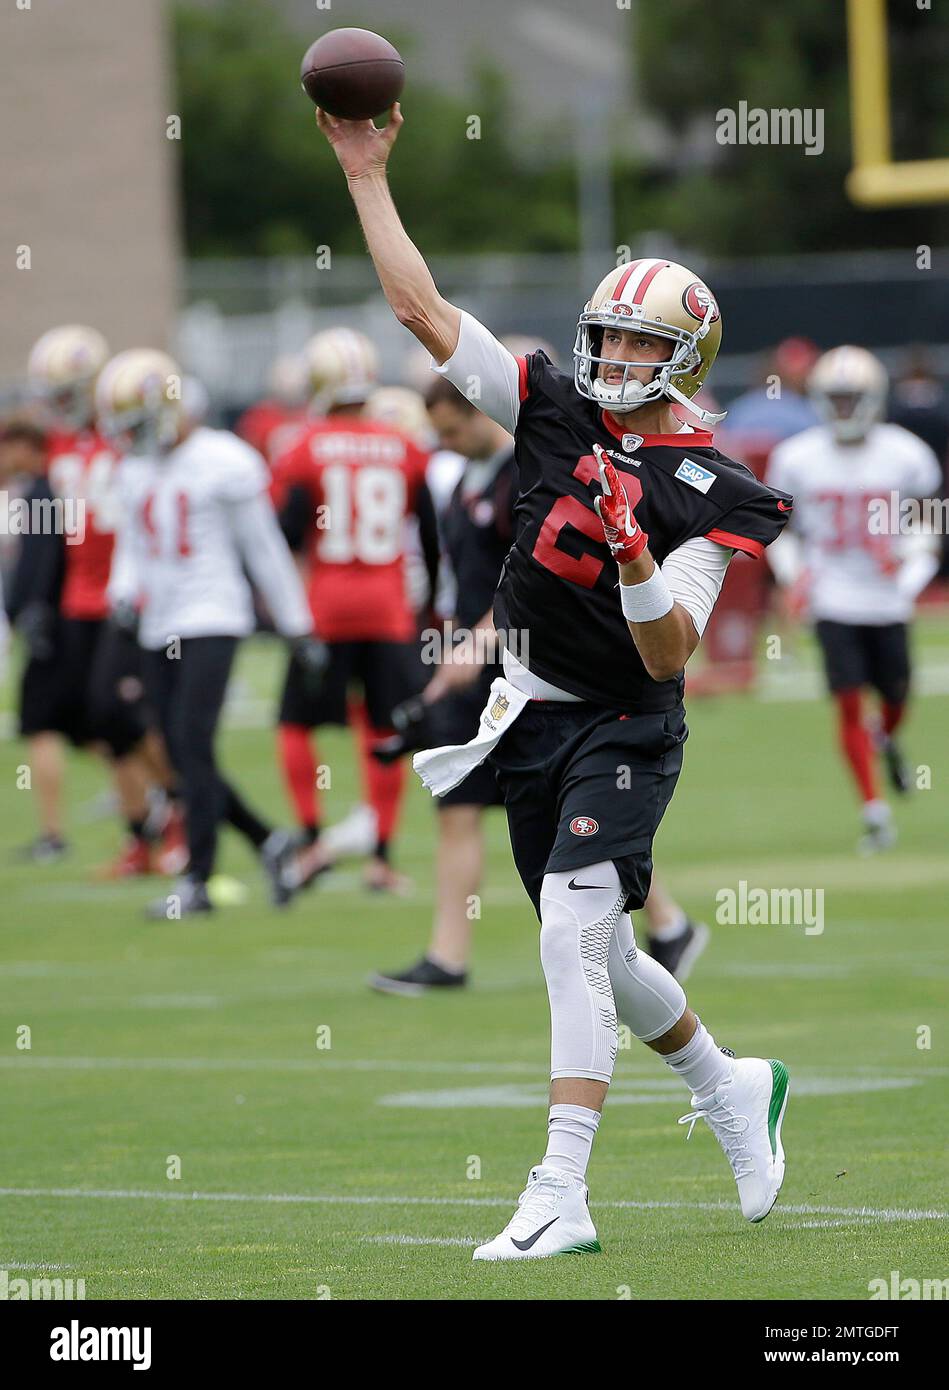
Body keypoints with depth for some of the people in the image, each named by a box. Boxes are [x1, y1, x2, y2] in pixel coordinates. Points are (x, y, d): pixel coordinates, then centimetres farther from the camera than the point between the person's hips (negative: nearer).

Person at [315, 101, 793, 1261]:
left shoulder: (704, 493, -12)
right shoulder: (555, 412, 2)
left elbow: (669, 658, -17)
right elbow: (425, 313, 1)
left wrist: (635, 554, -33)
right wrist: (367, 178, -1)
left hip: (623, 730, -6)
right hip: (533, 721, 6)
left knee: (574, 936, -19)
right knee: (592, 959, 15)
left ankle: (559, 1197, -23)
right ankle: (729, 1089, 41)